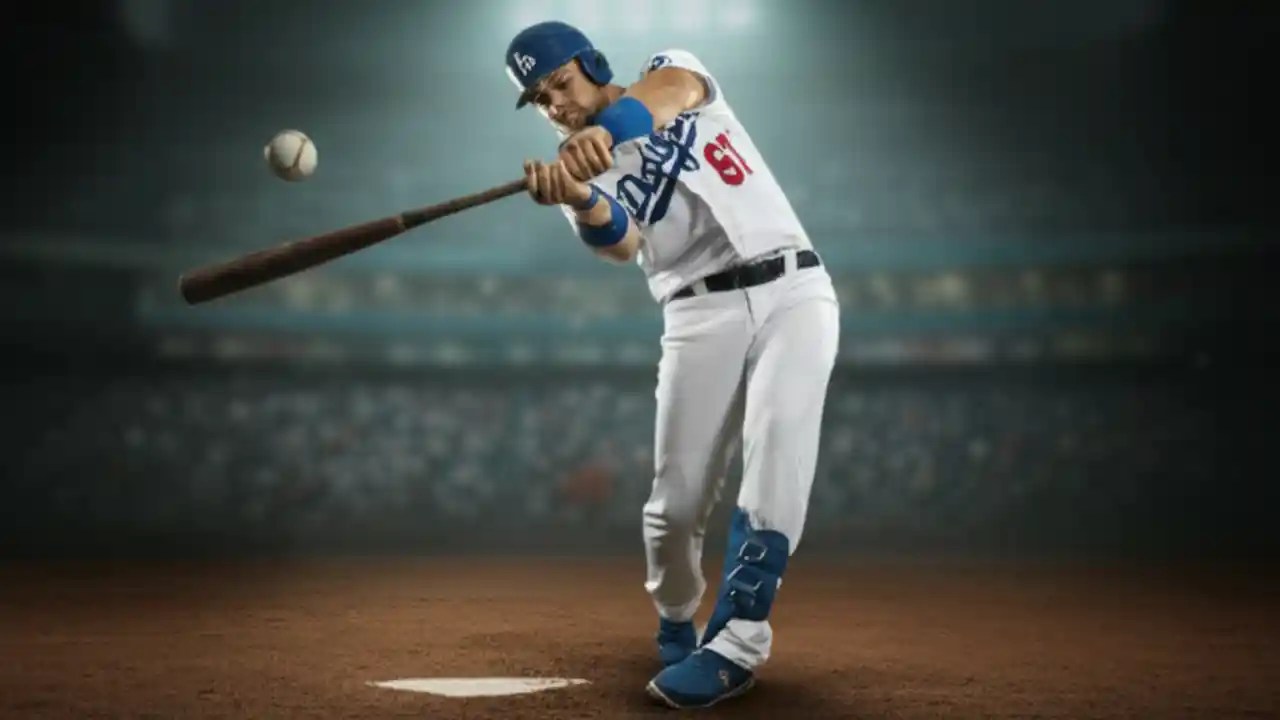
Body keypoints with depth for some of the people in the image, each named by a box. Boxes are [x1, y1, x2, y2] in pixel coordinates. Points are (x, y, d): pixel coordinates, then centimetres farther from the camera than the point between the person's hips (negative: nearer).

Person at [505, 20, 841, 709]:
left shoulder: (671, 68, 6)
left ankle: (736, 642, -20)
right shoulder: (578, 171, 7)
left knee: (776, 451, -22)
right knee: (676, 501, -4)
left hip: (792, 290, -2)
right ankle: (676, 631, 23)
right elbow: (618, 243, -16)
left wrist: (605, 129, -43)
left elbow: (668, 93, -22)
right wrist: (577, 199, -39)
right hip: (702, 316, 2)